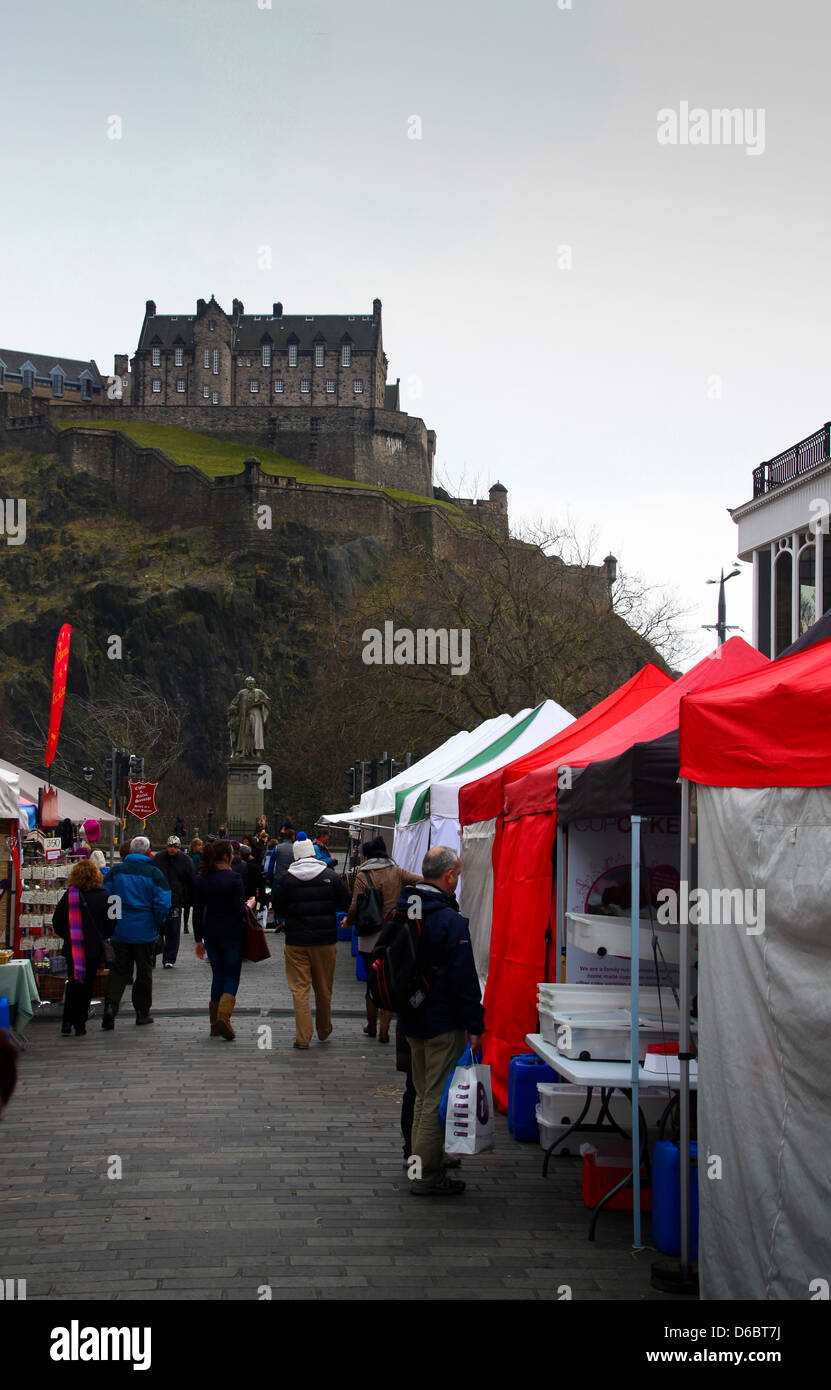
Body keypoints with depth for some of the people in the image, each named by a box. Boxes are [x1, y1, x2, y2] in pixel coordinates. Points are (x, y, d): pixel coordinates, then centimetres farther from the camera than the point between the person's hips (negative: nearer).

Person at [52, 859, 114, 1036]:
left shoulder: (69, 896, -5)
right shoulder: (102, 896, -6)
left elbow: (57, 922, 0)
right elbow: (111, 923, -1)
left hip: (72, 948, 1)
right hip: (94, 948, -1)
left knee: (72, 984, 14)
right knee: (86, 985, 8)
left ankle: (67, 1023, 8)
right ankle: (80, 1025, 8)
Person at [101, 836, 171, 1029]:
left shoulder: (116, 870, 0)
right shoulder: (154, 873, -5)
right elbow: (163, 903, -11)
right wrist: (158, 924, 5)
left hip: (120, 931, 1)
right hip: (145, 932, -1)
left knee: (118, 970, 7)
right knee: (144, 971, 11)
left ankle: (110, 1005, -14)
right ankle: (142, 1012, 18)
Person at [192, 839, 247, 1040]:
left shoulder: (202, 880, 2)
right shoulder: (234, 878, -13)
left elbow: (197, 912, 4)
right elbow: (239, 910, -17)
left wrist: (198, 939, 11)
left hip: (211, 935, 5)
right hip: (233, 935, -5)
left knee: (218, 976, 14)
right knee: (232, 976, 4)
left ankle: (215, 1024, 12)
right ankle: (223, 1016, -16)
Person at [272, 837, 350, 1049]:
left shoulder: (286, 880, -5)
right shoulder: (330, 877, -4)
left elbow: (279, 910, 2)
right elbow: (345, 904, 1)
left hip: (296, 942, -1)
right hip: (326, 940, 1)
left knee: (300, 989, 3)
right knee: (324, 989, 14)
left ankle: (303, 1037, -4)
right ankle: (324, 1031, 29)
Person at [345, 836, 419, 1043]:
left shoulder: (363, 876, -6)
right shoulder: (397, 873, 2)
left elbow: (355, 907, -9)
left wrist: (349, 922, 9)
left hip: (370, 938, -2)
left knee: (372, 982, 11)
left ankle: (371, 1026, 22)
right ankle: (384, 1030, 5)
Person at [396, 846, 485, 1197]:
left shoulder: (402, 911, 5)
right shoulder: (451, 921, -20)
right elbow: (464, 979, -18)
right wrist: (474, 1025, -10)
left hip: (411, 1020, 8)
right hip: (444, 1023, -8)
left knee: (423, 1095, 20)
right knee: (439, 1099, -2)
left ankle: (421, 1164, 29)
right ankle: (427, 1177, 2)